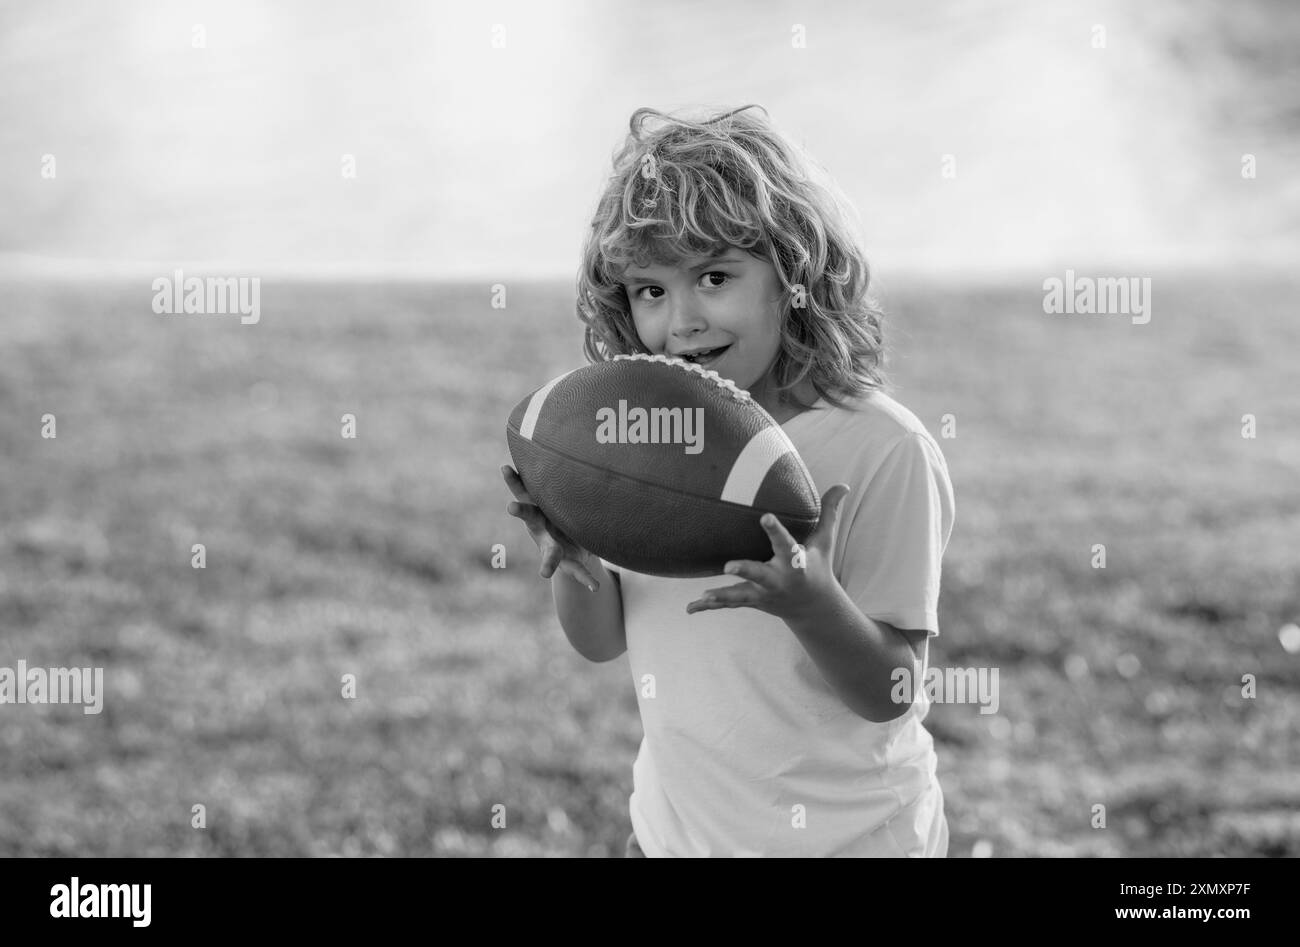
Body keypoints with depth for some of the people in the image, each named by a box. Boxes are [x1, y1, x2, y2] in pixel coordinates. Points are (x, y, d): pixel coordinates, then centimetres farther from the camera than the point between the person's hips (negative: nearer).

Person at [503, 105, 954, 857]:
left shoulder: (885, 451, -19)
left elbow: (892, 695, -16)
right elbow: (601, 640, 3)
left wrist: (813, 604, -34)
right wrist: (574, 562, -17)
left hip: (845, 835, -4)